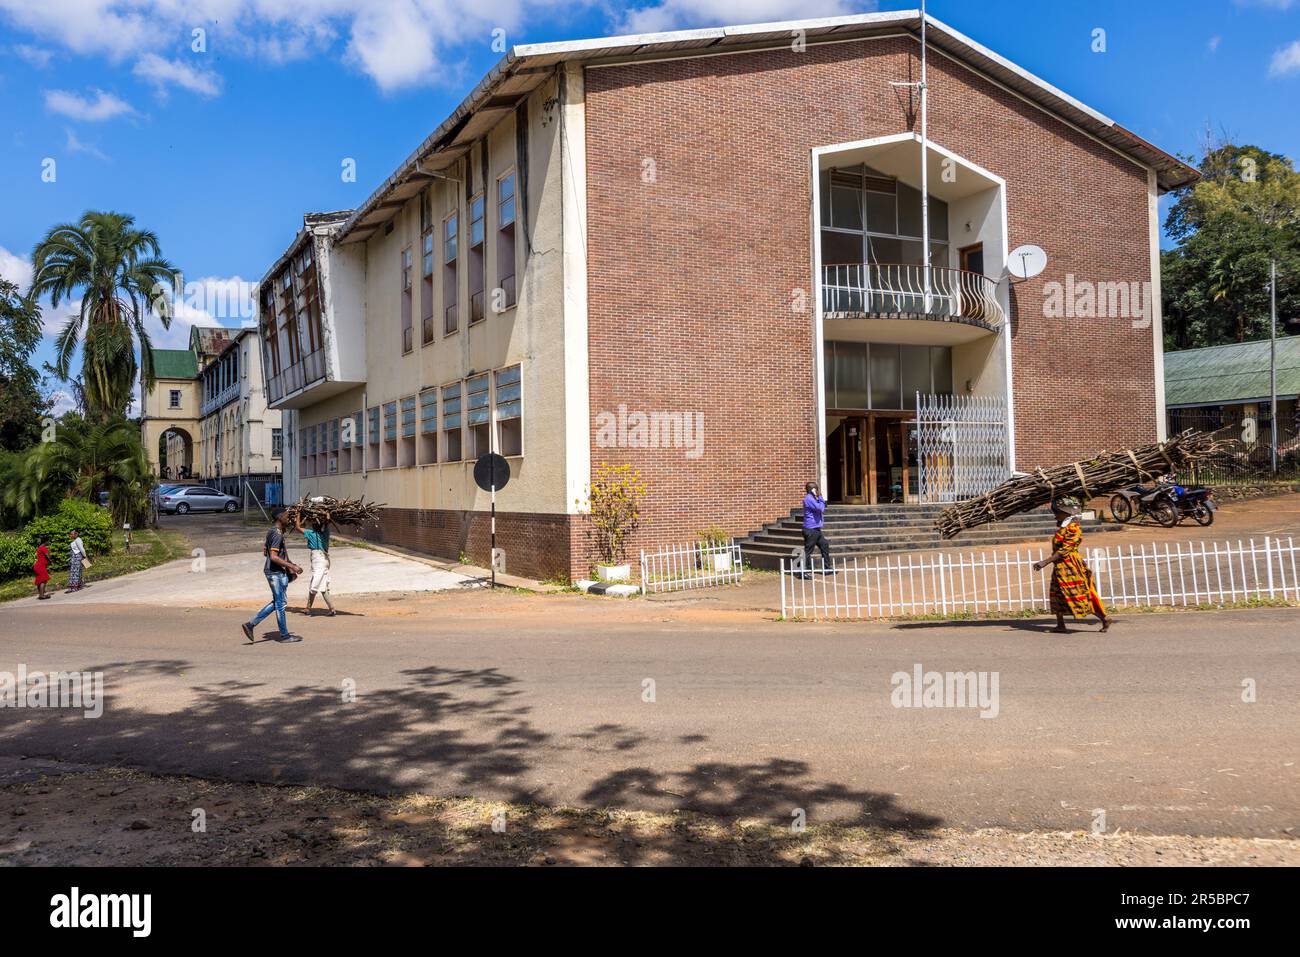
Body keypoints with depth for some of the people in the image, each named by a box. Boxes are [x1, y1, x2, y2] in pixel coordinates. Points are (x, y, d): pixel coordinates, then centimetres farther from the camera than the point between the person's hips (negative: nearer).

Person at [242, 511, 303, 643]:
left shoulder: (272, 531, 12)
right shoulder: (277, 534, -19)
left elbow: (264, 549, 24)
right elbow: (274, 557, -26)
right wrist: (291, 566, -22)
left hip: (278, 571, 10)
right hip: (275, 572, -10)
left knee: (277, 602, 16)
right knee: (280, 603, 0)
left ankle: (251, 624, 16)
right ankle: (284, 635, 10)